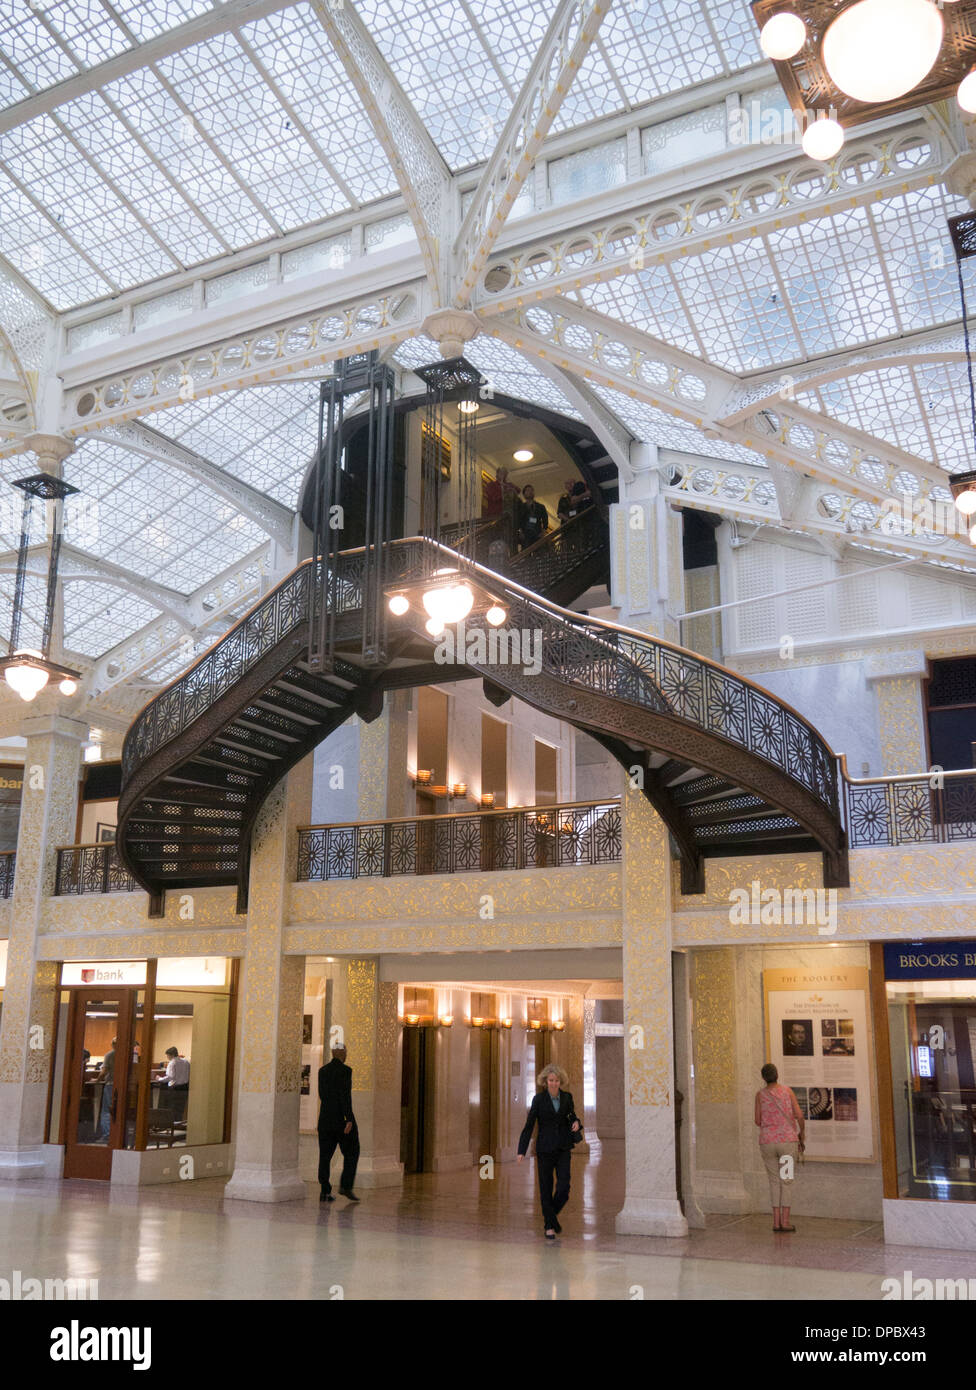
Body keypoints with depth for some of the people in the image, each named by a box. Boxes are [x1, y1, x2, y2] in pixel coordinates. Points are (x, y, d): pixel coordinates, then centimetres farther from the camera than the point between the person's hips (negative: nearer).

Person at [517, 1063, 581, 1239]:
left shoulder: (567, 1097, 4)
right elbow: (529, 1125, -6)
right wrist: (522, 1150, -11)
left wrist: (576, 1123, -4)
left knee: (564, 1188, -5)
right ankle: (550, 1226, 16)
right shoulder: (539, 1098, -6)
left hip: (563, 1149, 2)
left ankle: (551, 1215, 22)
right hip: (545, 1149, -2)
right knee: (546, 1189, 2)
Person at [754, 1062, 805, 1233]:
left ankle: (776, 1221, 4)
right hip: (788, 1140, -1)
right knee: (786, 1181, 5)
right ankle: (785, 1221, -1)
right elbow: (800, 1116, -6)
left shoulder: (760, 1094, 0)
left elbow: (758, 1121, 0)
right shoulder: (787, 1091, 0)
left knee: (774, 1181, 10)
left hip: (767, 1142, 1)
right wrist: (802, 1134, 11)